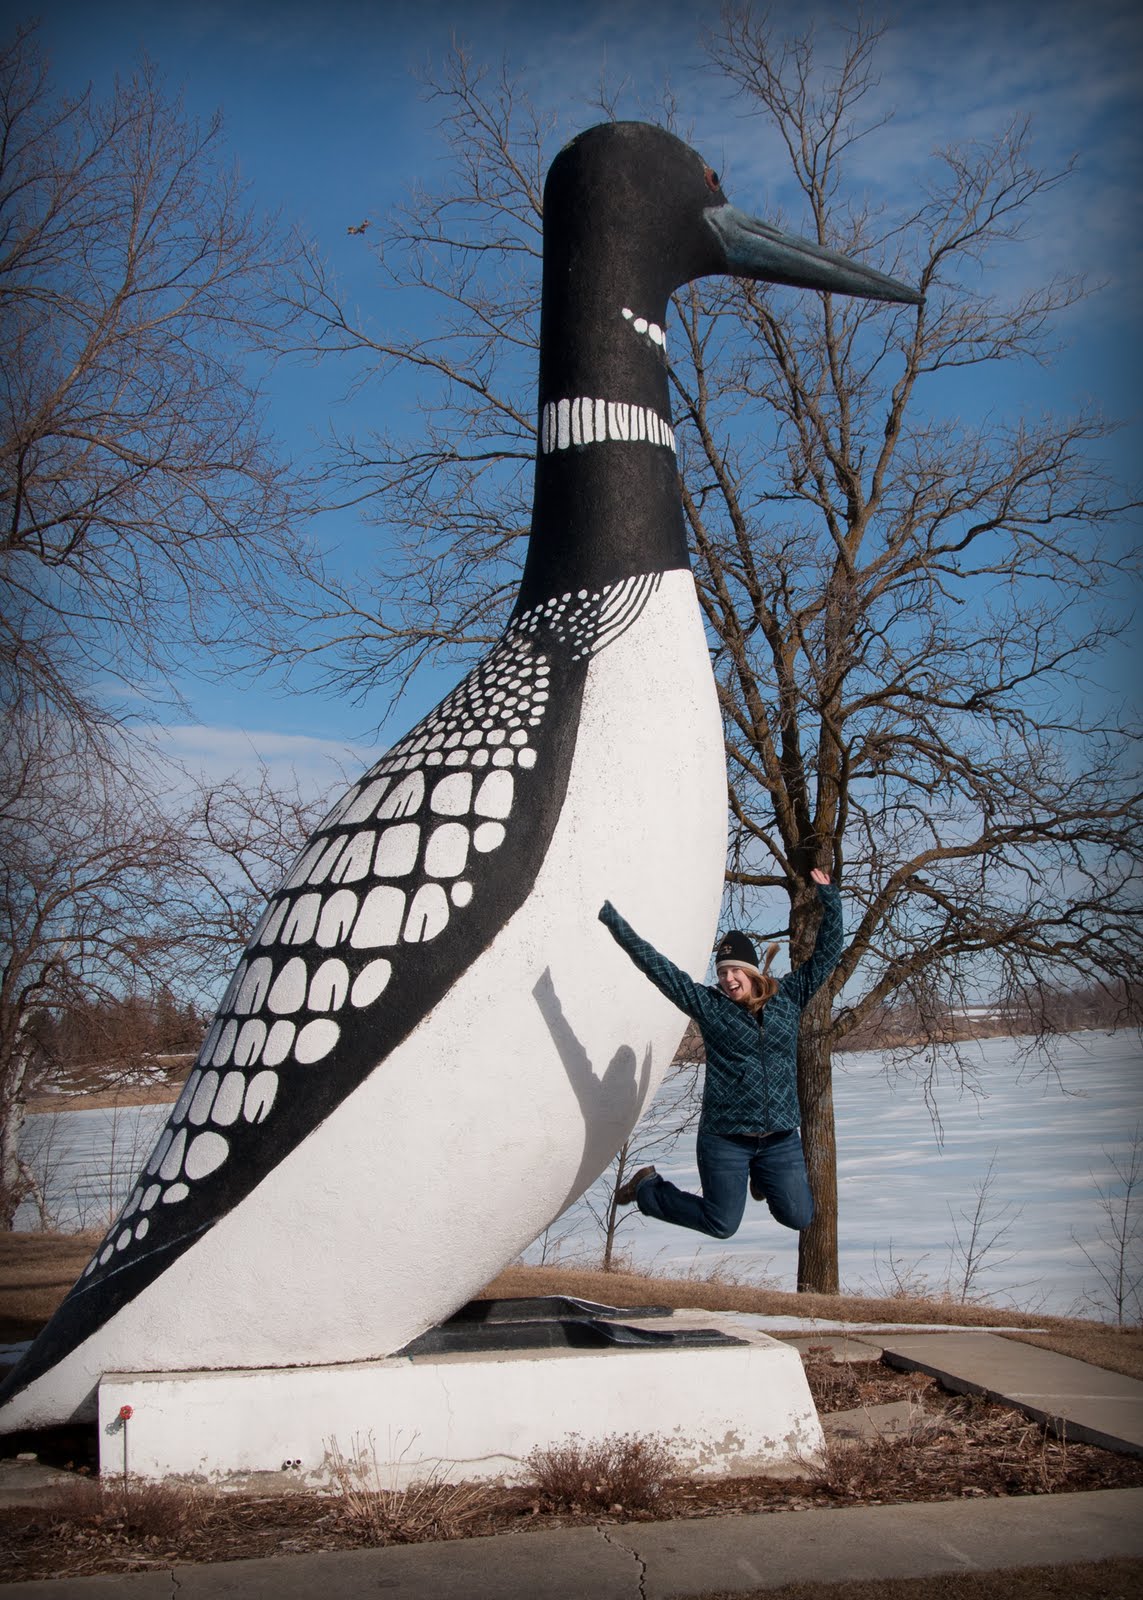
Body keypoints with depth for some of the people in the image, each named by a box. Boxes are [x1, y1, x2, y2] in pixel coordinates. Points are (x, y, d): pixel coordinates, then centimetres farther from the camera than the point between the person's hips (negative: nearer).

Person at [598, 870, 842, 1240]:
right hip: (724, 1138, -3)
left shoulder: (789, 998, 3)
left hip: (781, 1138, 3)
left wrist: (829, 896, 3)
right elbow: (655, 964, -7)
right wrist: (611, 918, -9)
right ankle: (648, 1187, 27)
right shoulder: (708, 1005, -4)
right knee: (721, 1225, 3)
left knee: (798, 1217, 2)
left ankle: (761, 1177, 35)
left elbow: (827, 952, 7)